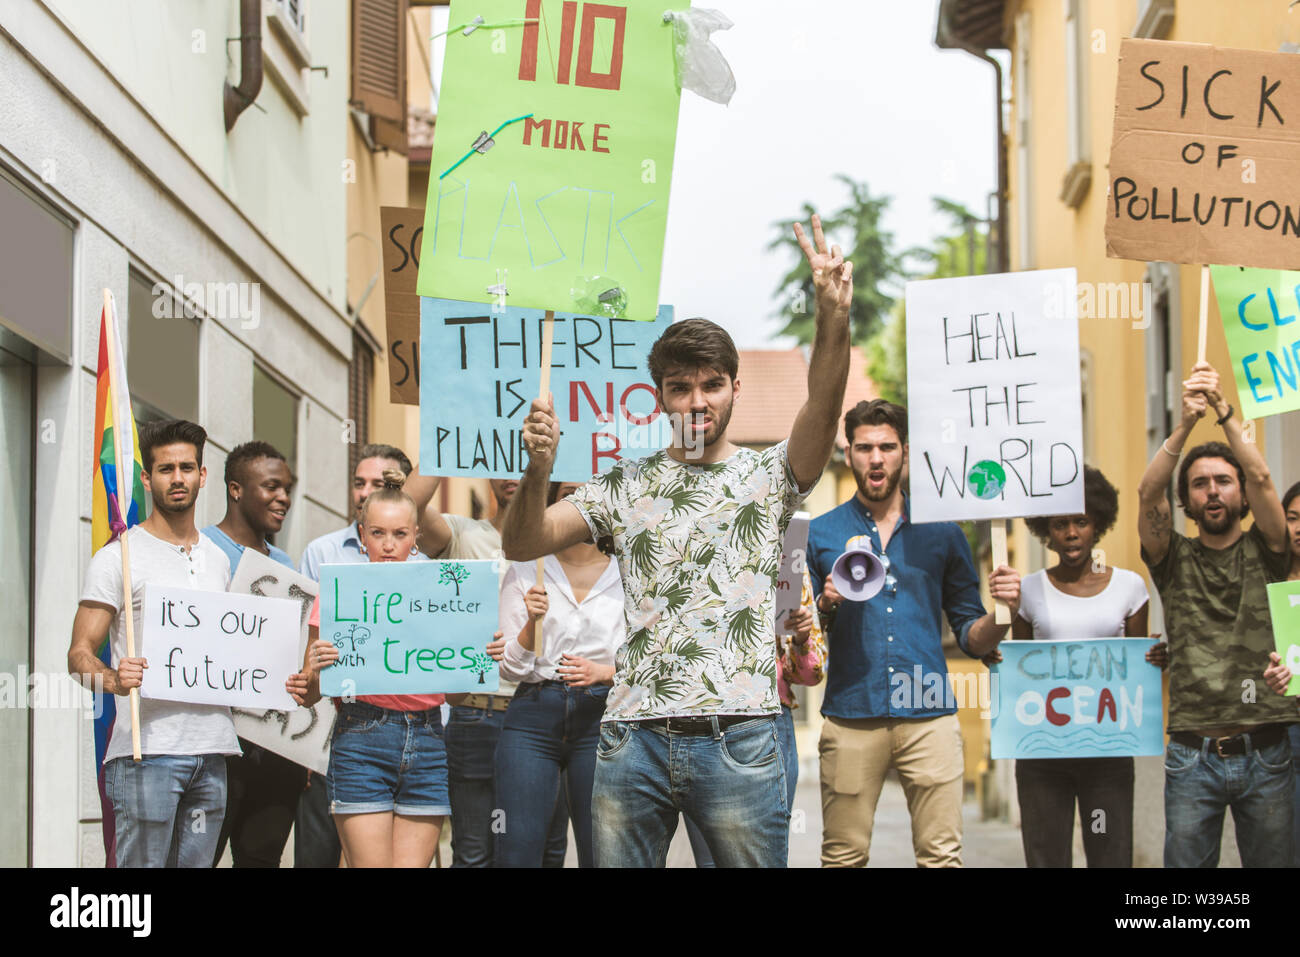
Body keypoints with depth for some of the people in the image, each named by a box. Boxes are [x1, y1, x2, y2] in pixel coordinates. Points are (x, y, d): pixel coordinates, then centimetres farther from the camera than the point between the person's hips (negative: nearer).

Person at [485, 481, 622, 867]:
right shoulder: (523, 573, 9)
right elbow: (511, 668, 5)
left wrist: (603, 672, -13)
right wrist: (531, 622, -12)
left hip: (599, 718, 0)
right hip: (534, 716, 0)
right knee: (516, 852, -7)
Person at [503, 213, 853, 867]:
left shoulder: (767, 476, 8)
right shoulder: (625, 484, 14)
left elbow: (821, 413, -12)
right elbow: (522, 545, 6)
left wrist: (833, 319, -30)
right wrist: (538, 471, -15)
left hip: (738, 738, -2)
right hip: (631, 736, 2)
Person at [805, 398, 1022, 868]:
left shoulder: (941, 533, 12)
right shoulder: (820, 535, 9)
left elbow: (972, 638, 13)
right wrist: (826, 606, -11)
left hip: (929, 715, 1)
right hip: (851, 717, -1)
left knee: (941, 855, -3)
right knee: (844, 856, 1)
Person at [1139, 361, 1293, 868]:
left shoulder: (1262, 553, 8)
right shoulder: (1175, 560, 8)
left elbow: (1261, 478, -9)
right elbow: (1149, 494, -9)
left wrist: (1224, 413, -20)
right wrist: (1184, 426, -23)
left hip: (1265, 755, 0)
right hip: (1193, 757, 0)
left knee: (1272, 863, 4)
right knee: (1186, 864, 1)